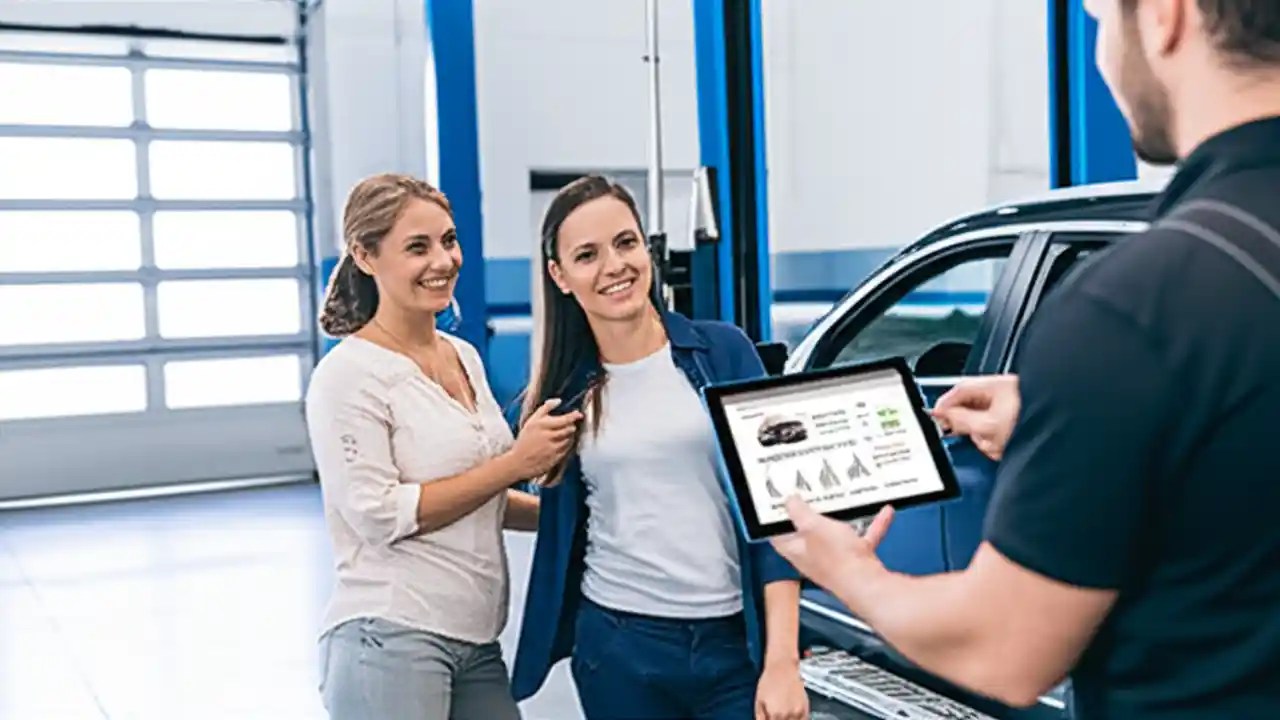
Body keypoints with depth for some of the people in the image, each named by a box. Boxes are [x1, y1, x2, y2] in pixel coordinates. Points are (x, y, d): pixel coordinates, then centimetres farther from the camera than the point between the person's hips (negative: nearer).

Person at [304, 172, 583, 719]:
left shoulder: (464, 356, 12)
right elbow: (378, 514, -17)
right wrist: (515, 462, -17)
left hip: (476, 642, 7)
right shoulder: (349, 374, -11)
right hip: (390, 639, -7)